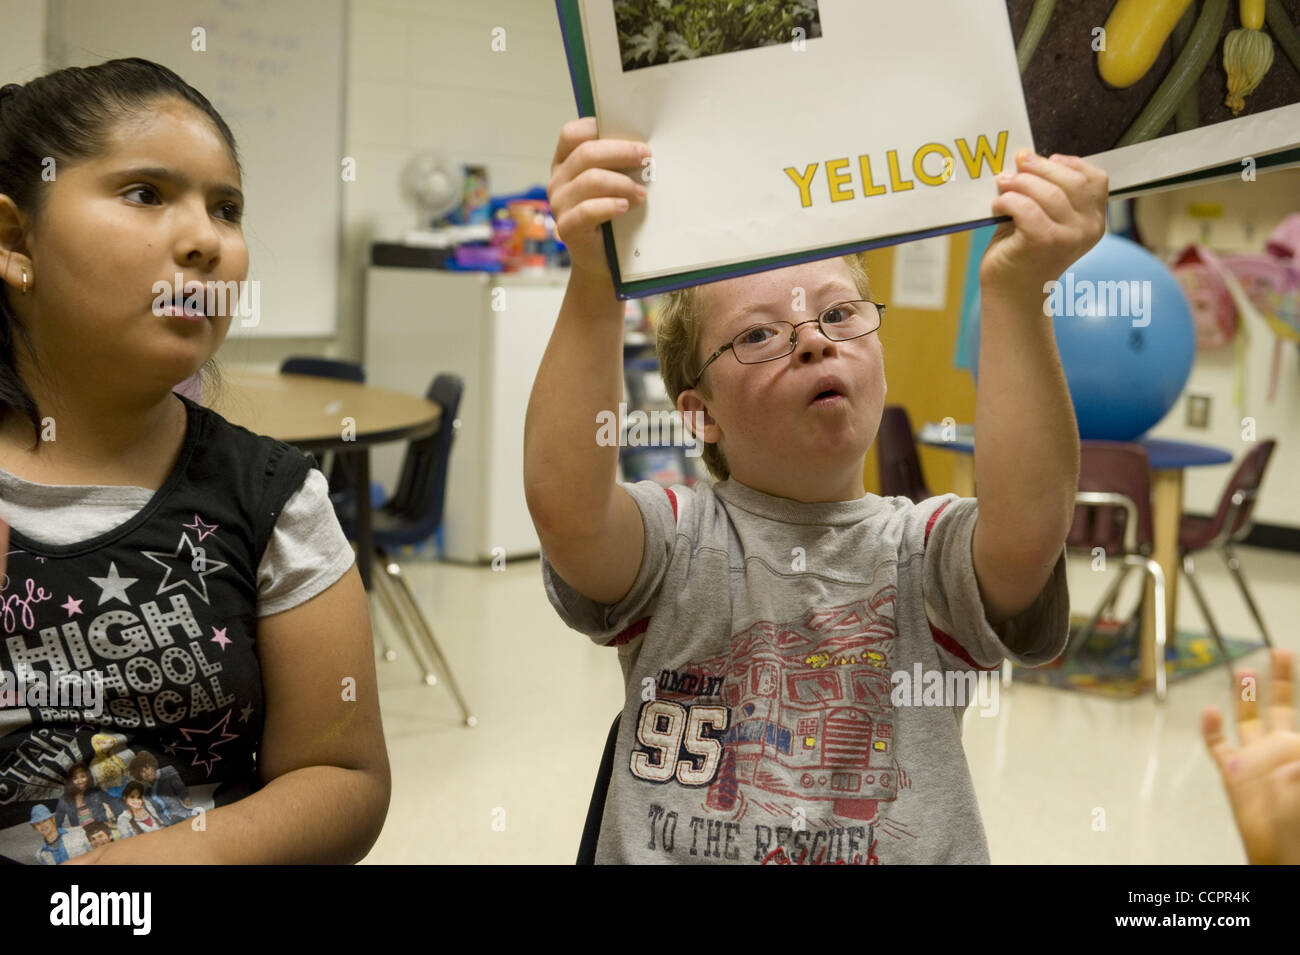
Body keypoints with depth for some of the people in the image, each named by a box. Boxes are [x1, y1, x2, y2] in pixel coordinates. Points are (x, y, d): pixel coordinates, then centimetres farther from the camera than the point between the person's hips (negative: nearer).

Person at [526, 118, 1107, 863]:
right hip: (668, 849, -1)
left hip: (910, 848, 1)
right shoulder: (676, 542, -1)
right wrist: (594, 285, -32)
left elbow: (1029, 529, -21)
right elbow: (563, 501, -21)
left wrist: (1015, 291, -30)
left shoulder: (929, 555, 0)